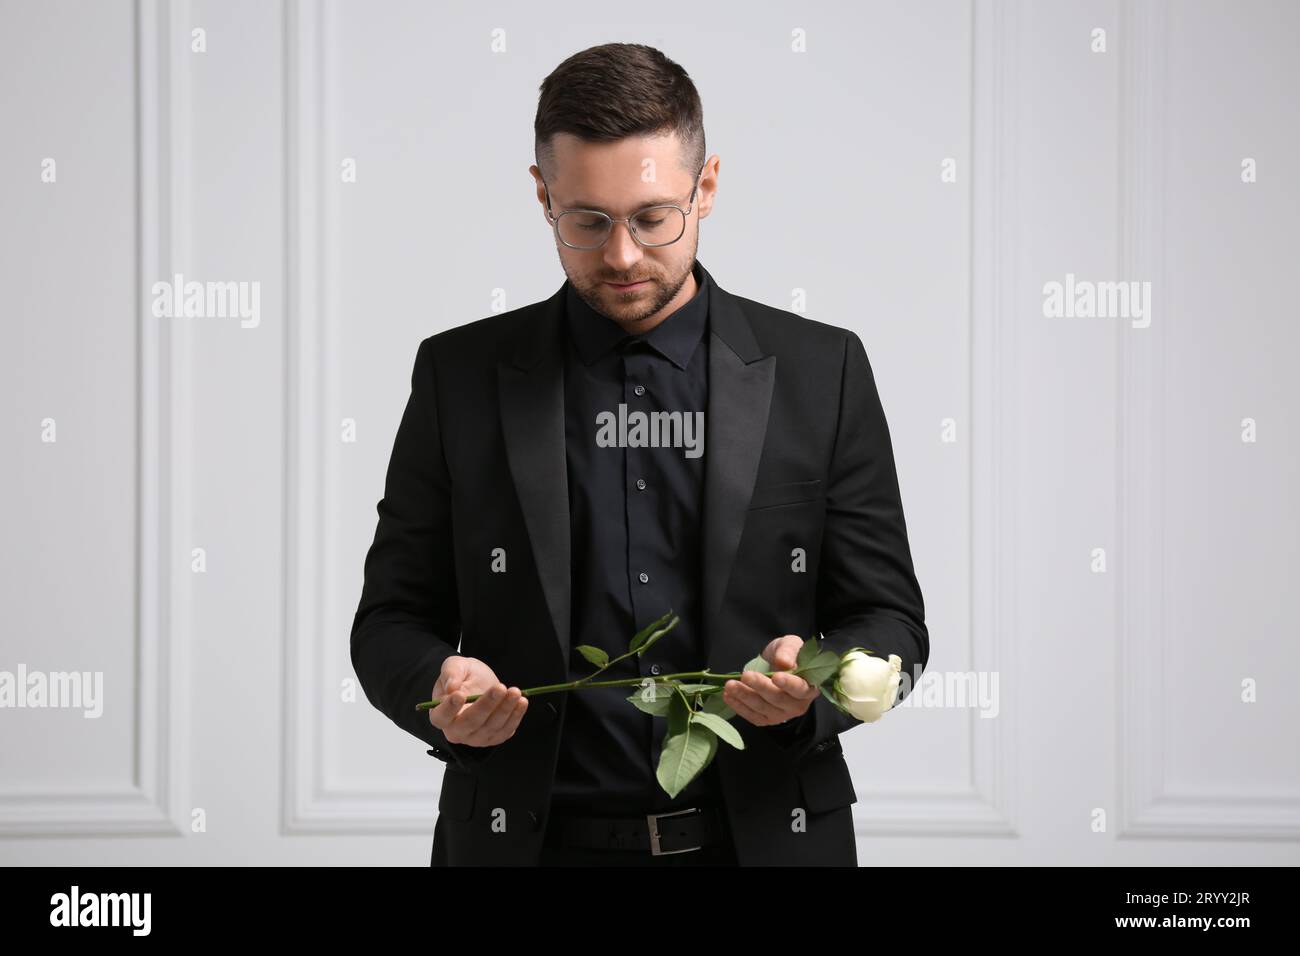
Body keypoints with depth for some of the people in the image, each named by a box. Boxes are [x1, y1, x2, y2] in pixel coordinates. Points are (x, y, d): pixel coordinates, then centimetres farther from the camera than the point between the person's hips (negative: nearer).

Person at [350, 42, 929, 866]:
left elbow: (888, 619, 2)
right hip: (532, 839, 0)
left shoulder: (820, 372, 0)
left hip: (762, 836, 0)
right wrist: (440, 685, -19)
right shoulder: (461, 376, 1)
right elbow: (394, 618, 3)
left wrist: (813, 681, -19)